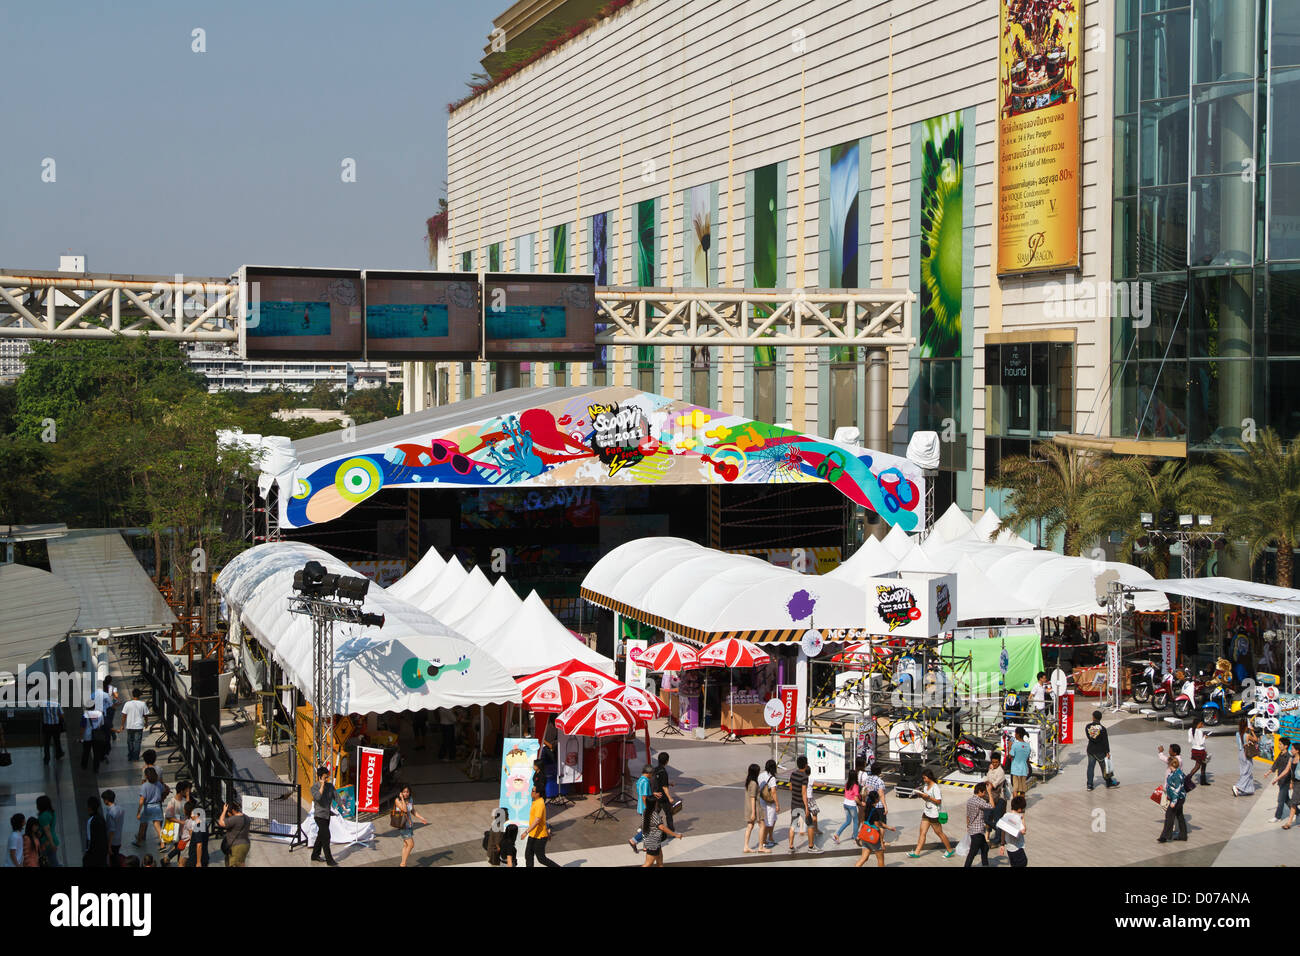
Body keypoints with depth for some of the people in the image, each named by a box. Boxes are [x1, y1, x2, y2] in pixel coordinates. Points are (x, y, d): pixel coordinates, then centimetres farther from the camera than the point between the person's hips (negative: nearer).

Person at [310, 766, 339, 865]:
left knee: (321, 836, 17)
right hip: (319, 815, -7)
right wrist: (322, 785, -26)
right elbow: (318, 797, -30)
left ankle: (315, 856, 30)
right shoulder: (314, 787, -13)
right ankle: (329, 860, -7)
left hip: (327, 815, 7)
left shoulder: (330, 786, 4)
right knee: (326, 837, -11)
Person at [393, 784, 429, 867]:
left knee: (406, 845, 9)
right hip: (402, 825, -6)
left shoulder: (410, 799, 5)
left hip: (409, 824, 6)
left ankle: (402, 864, 15)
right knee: (411, 845, -10)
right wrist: (402, 798, -23)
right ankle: (403, 864, -1)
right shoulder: (397, 800, -14)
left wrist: (421, 818, 8)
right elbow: (405, 810, -27)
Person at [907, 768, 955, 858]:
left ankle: (949, 850, 21)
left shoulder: (935, 788, -18)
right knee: (922, 832, 4)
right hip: (926, 812, 8)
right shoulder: (925, 786, 7)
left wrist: (928, 797, -26)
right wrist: (921, 795, -2)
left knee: (939, 833, 5)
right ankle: (917, 852, 4)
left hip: (934, 814, -8)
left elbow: (939, 801, -20)